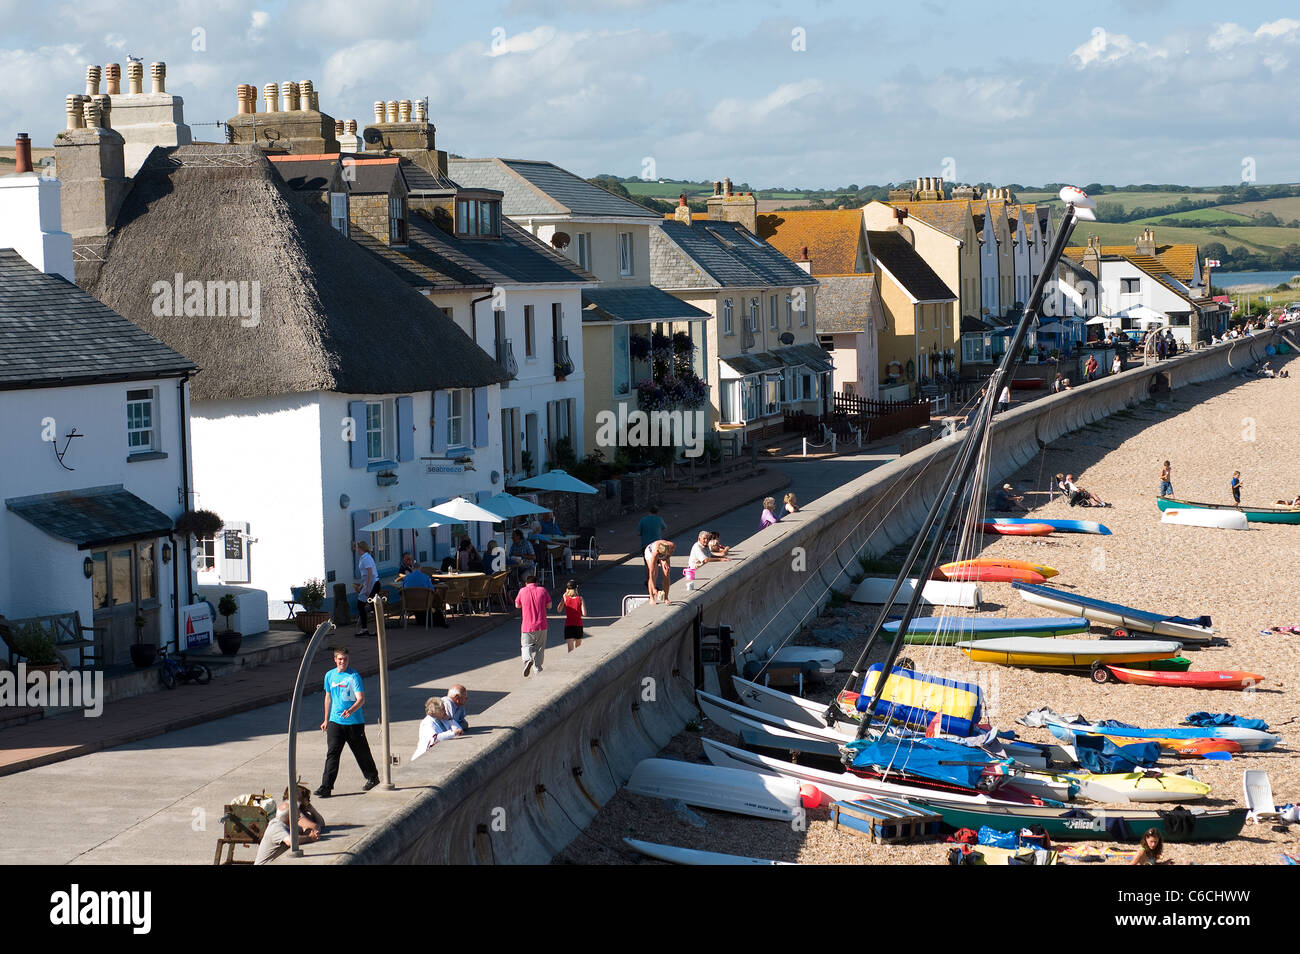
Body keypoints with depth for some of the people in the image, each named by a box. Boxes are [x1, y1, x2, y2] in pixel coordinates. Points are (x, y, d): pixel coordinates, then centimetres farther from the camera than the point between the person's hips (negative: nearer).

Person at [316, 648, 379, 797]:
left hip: (354, 722, -4)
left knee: (361, 752, 10)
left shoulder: (354, 676, -10)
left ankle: (372, 778, 32)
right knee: (332, 753, -6)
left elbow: (361, 699, -17)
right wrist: (326, 720, 21)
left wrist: (350, 710, -36)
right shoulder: (330, 675, 7)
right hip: (335, 721, 4)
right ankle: (326, 787, -9)